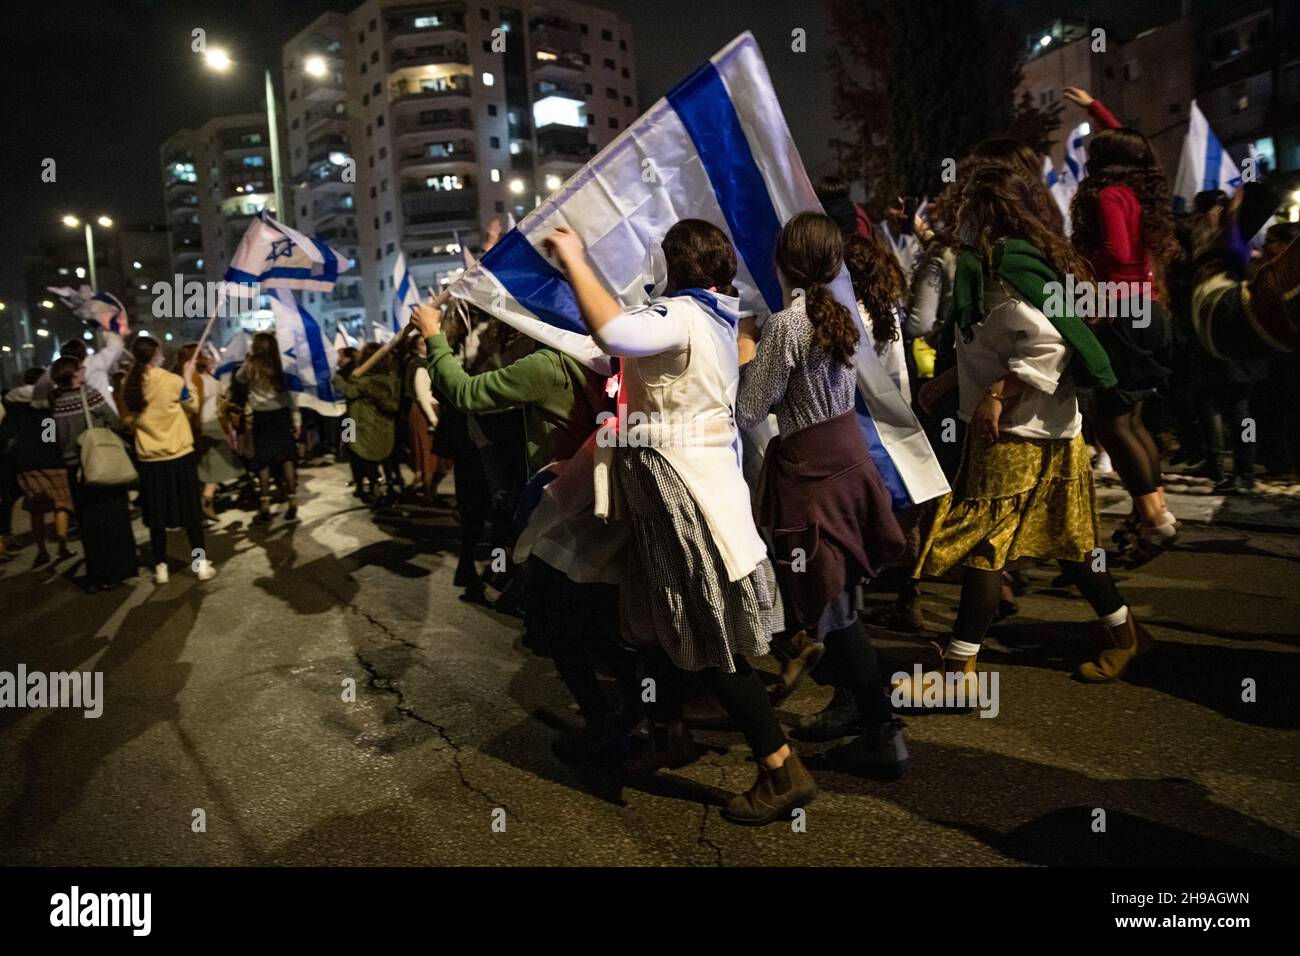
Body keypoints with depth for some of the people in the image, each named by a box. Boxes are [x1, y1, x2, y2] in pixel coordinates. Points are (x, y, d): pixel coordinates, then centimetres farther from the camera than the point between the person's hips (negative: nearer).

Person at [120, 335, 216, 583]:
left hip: (148, 460, 3)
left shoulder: (129, 385, -2)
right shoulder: (172, 381, -13)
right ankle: (201, 564, 10)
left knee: (156, 516, 11)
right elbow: (193, 405, 4)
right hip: (179, 456, -3)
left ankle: (160, 568, 16)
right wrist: (187, 379, 12)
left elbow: (129, 422, 9)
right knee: (191, 512, 7)